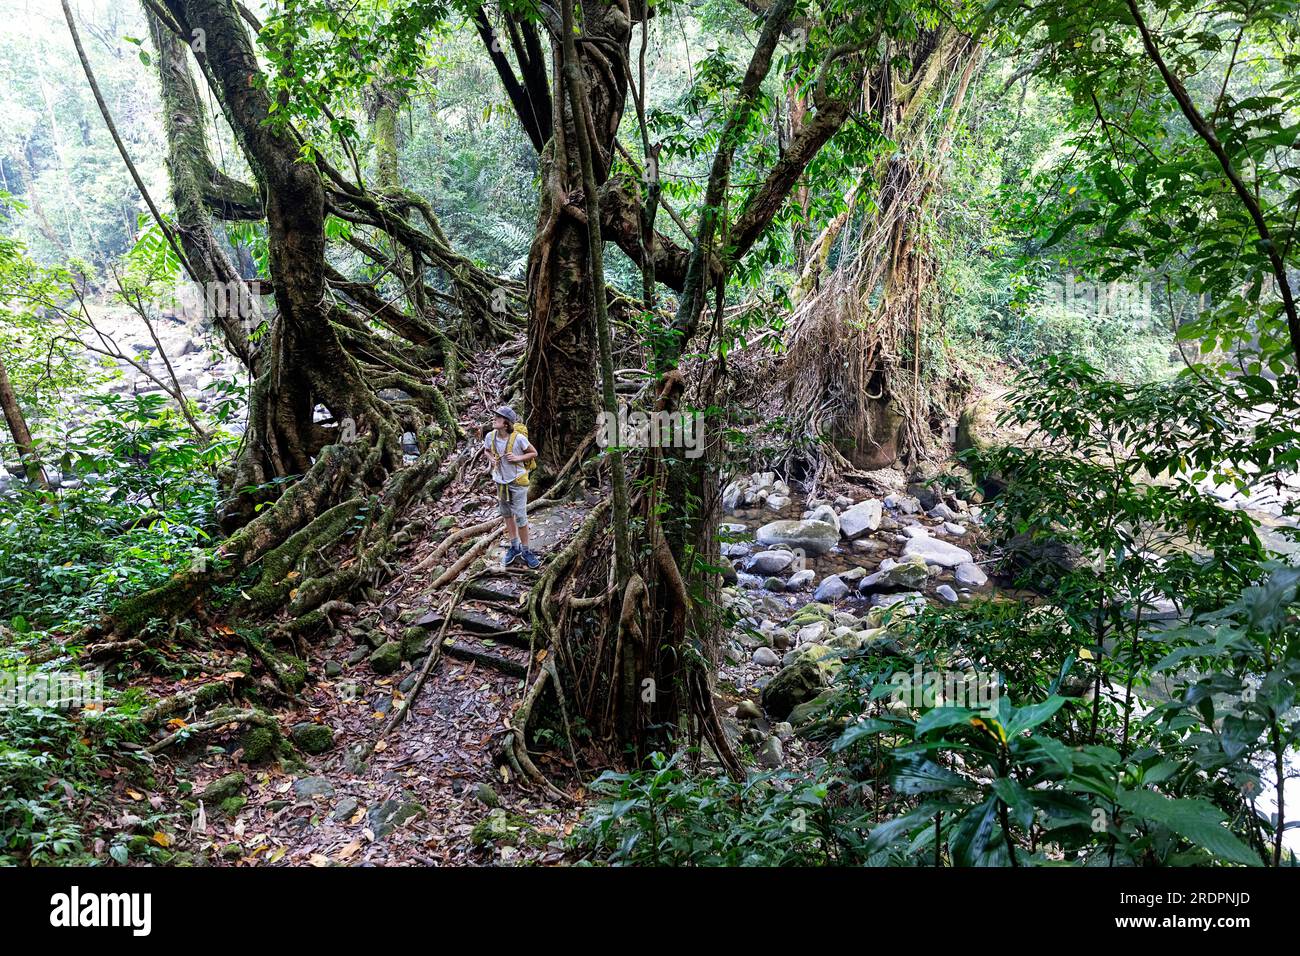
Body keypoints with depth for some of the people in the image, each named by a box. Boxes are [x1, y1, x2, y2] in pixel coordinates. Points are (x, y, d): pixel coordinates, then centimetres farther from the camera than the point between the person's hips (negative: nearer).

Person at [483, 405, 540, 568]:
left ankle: (525, 550, 15)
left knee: (520, 517, -1)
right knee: (507, 514, 17)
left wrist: (517, 458, -23)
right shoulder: (490, 436, -10)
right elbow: (487, 451, 12)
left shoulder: (518, 438, -22)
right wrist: (492, 460, -9)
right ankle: (514, 547, 33)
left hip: (517, 482, -5)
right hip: (501, 481, 5)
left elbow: (534, 453, -8)